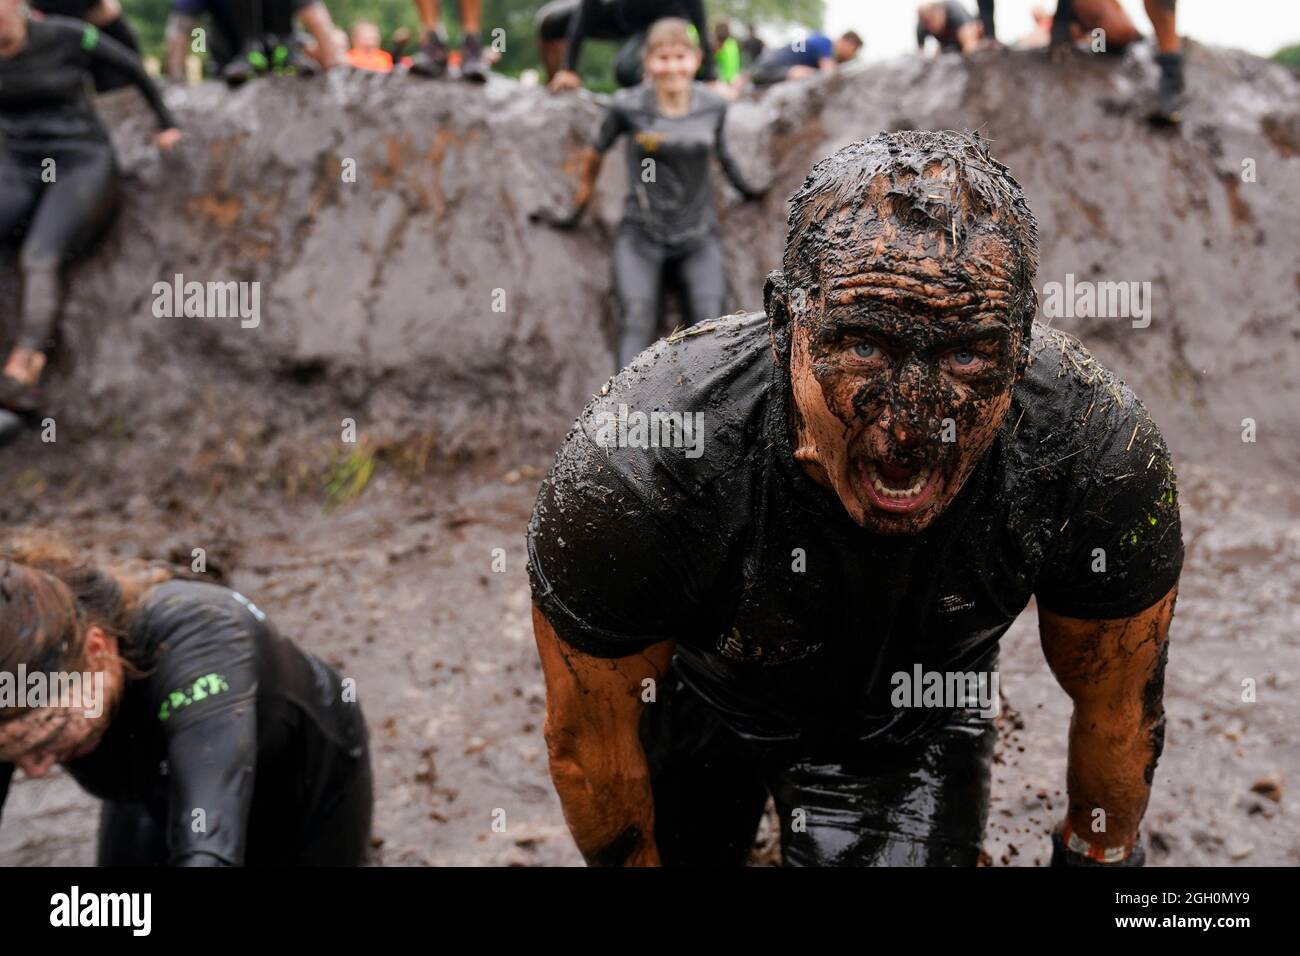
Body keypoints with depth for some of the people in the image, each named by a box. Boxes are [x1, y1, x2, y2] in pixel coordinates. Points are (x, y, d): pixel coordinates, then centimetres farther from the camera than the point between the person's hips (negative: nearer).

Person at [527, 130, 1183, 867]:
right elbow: (592, 738, -21)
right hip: (695, 701, 0)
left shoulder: (1102, 456, -36)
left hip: (915, 720, 1)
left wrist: (1100, 855, 1)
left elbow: (1119, 712, -14)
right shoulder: (631, 473, -41)